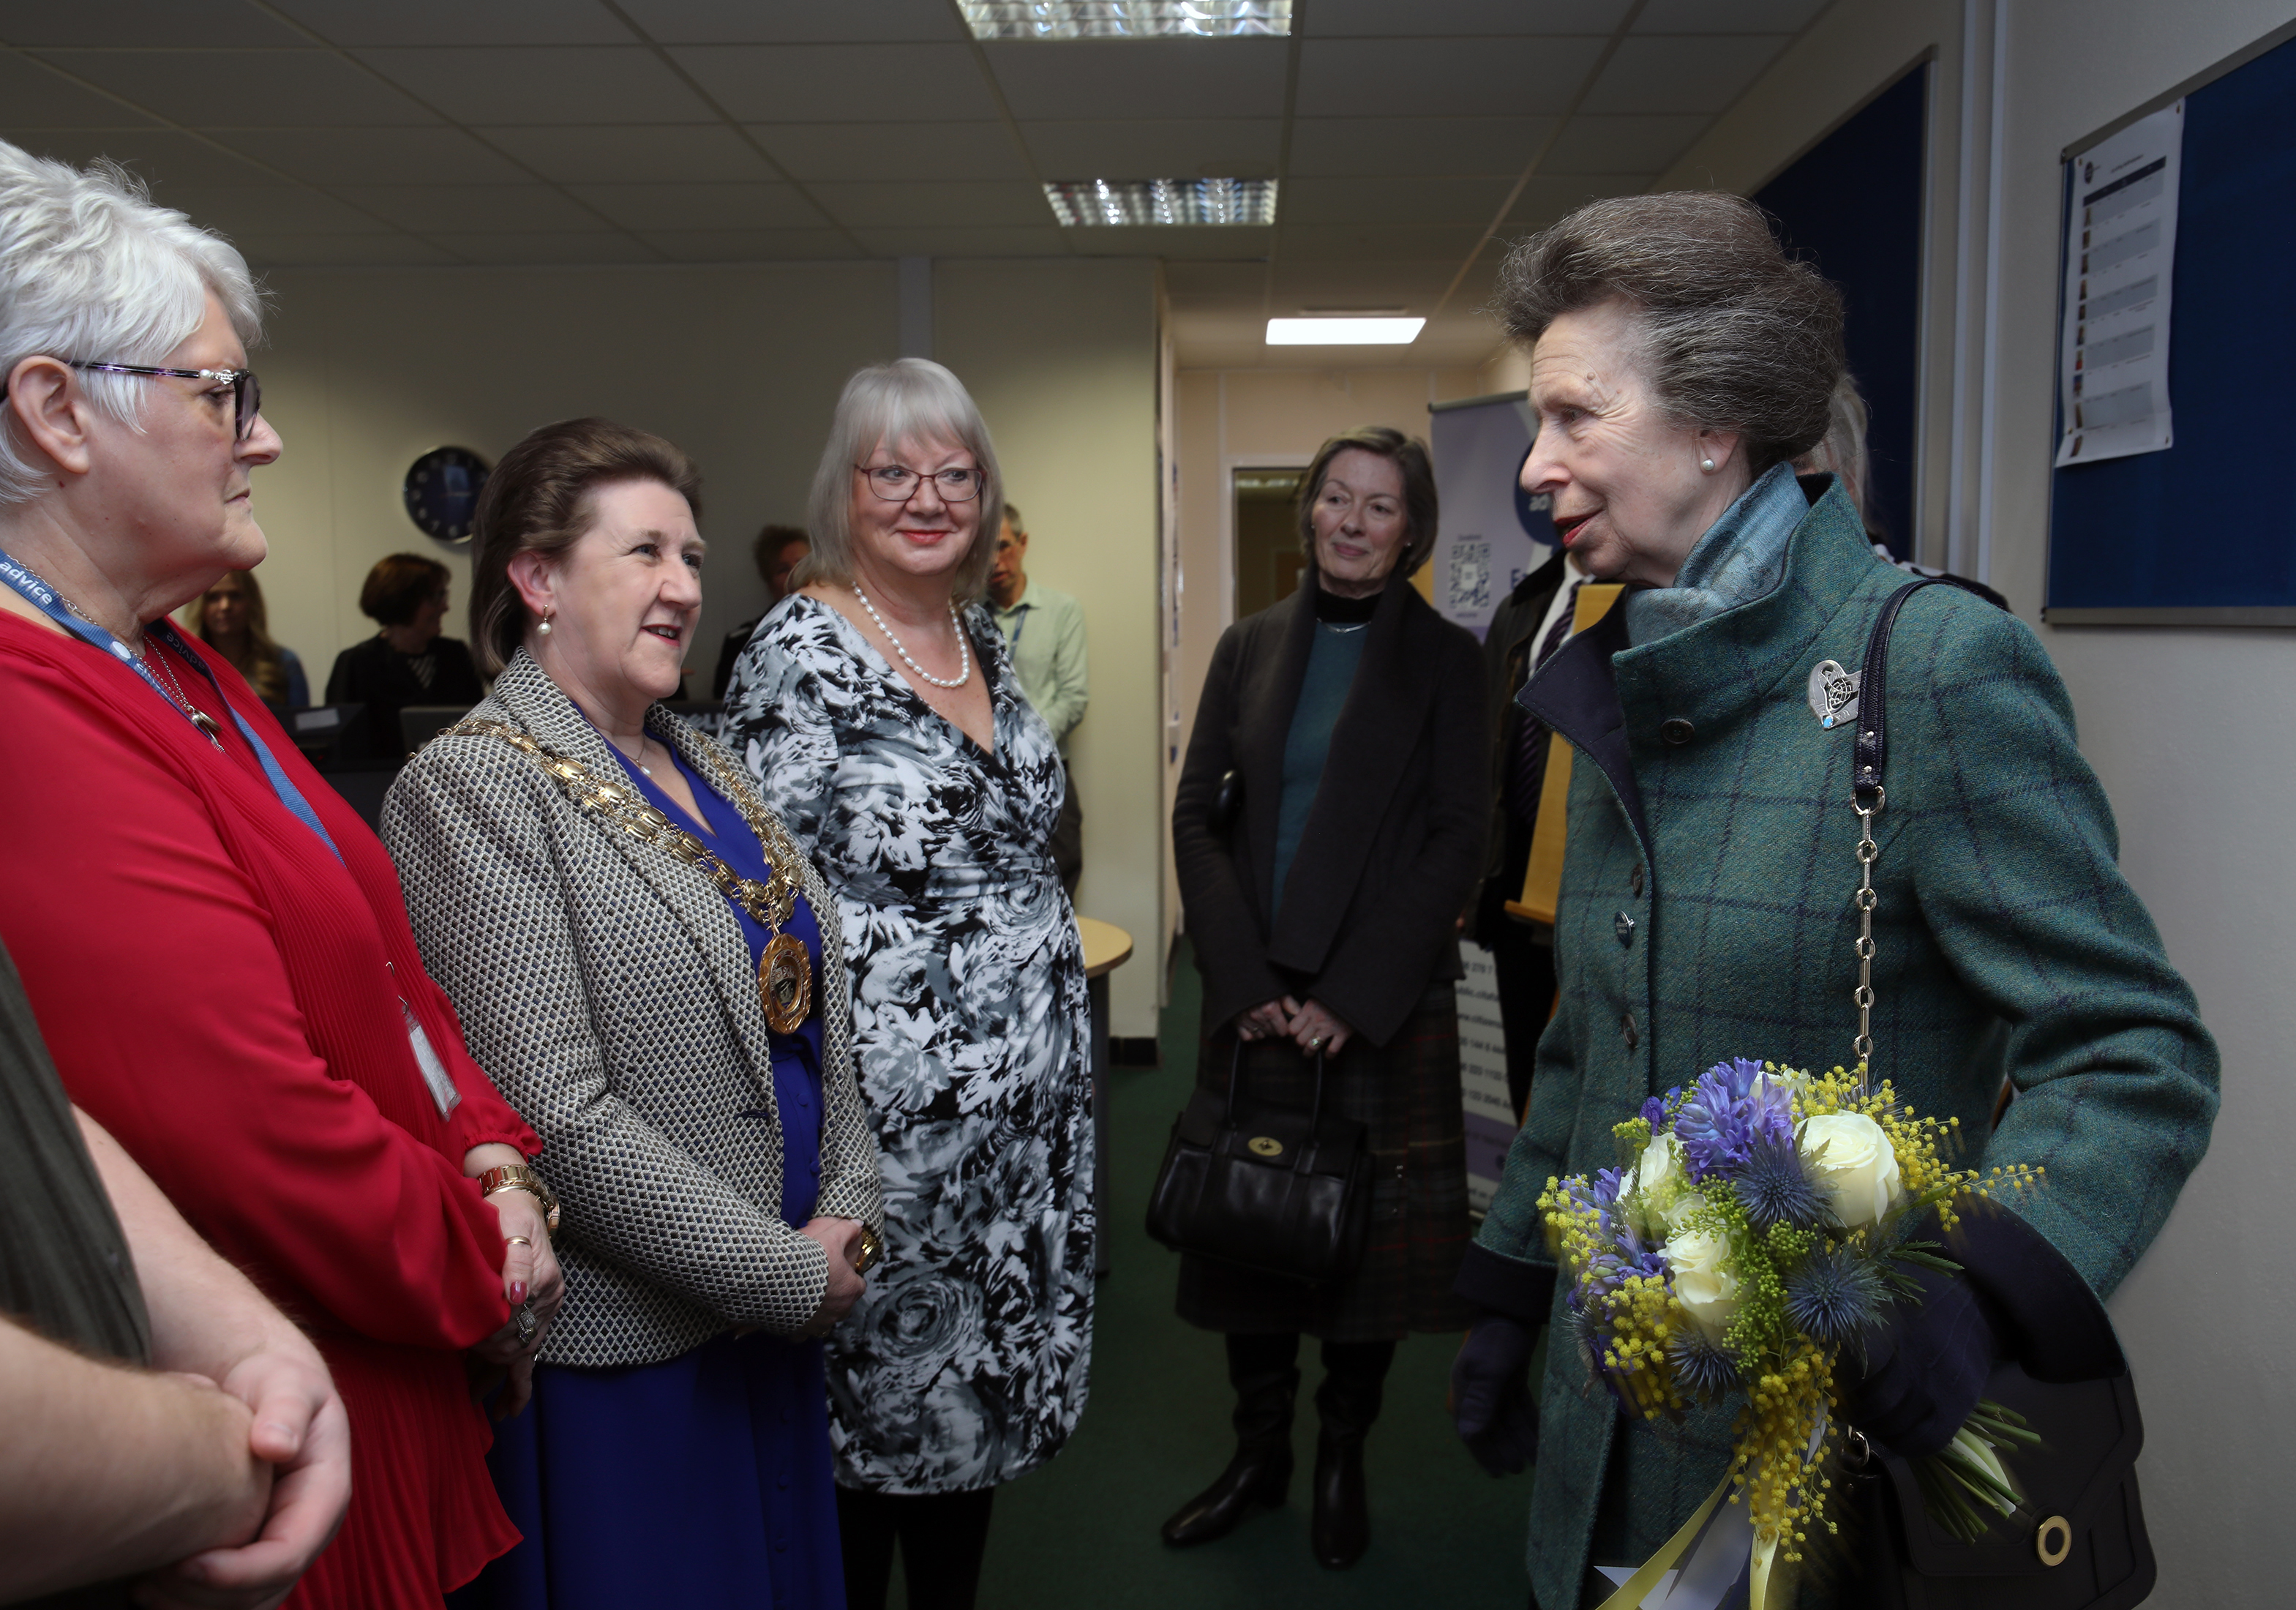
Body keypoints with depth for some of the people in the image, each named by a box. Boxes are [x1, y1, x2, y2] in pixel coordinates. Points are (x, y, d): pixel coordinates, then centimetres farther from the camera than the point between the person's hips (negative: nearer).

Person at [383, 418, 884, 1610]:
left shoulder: (699, 759, 9)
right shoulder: (473, 781, -15)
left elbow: (809, 999, 12)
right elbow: (556, 1110, -21)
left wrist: (847, 1206, -1)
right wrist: (792, 1272, -16)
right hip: (617, 1343, -7)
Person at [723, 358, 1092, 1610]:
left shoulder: (984, 638, 10)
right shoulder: (798, 651, -12)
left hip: (1029, 1085, 7)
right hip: (894, 1095, -7)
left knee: (986, 1372, 18)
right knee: (879, 1379, 8)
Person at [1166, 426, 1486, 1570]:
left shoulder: (1443, 659, 0)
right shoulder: (1251, 646, 8)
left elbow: (1455, 843, -5)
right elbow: (1195, 813, 4)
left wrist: (1351, 997, -12)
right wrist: (1246, 982, -6)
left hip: (1386, 1004, -2)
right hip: (1255, 997, 3)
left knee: (1369, 1229, 5)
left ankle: (1343, 1461, 25)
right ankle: (1258, 1452, 27)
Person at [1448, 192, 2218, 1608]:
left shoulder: (1934, 667, -16)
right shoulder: (1625, 692, 7)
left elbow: (2137, 1057, -18)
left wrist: (1969, 1293, -34)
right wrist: (1510, 1291, 15)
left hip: (1834, 1447, -6)